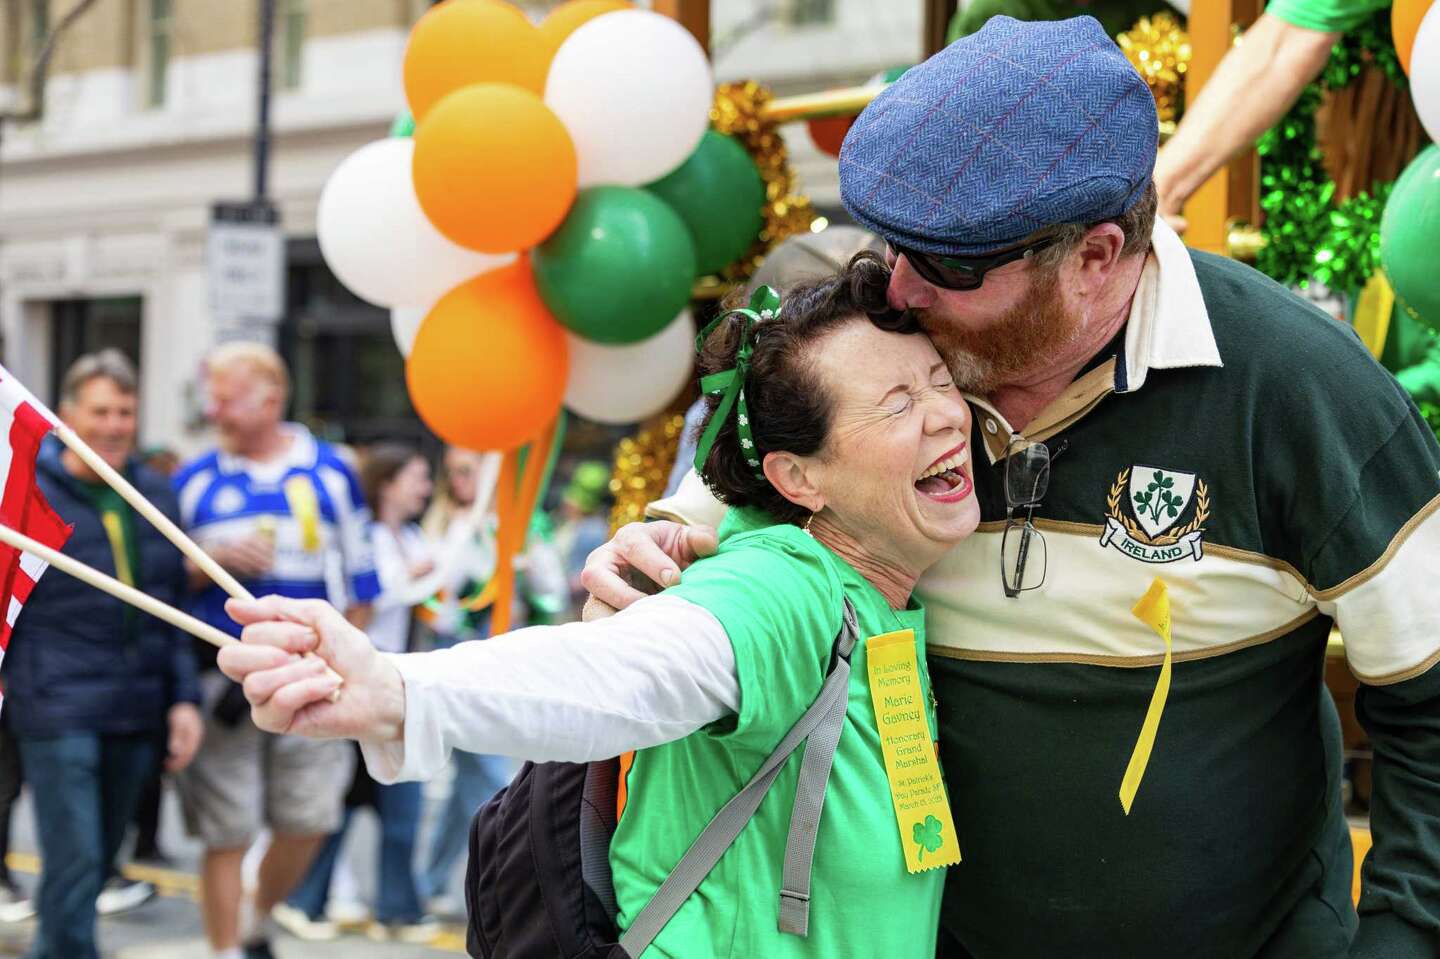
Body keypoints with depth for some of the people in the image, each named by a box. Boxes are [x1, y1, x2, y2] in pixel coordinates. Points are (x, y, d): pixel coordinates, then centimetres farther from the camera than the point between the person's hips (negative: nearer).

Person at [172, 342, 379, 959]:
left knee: (308, 822, 2)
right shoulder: (194, 481, 6)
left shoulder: (330, 472, 6)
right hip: (223, 676, -1)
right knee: (226, 832, -1)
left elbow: (360, 577, 11)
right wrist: (215, 561, -10)